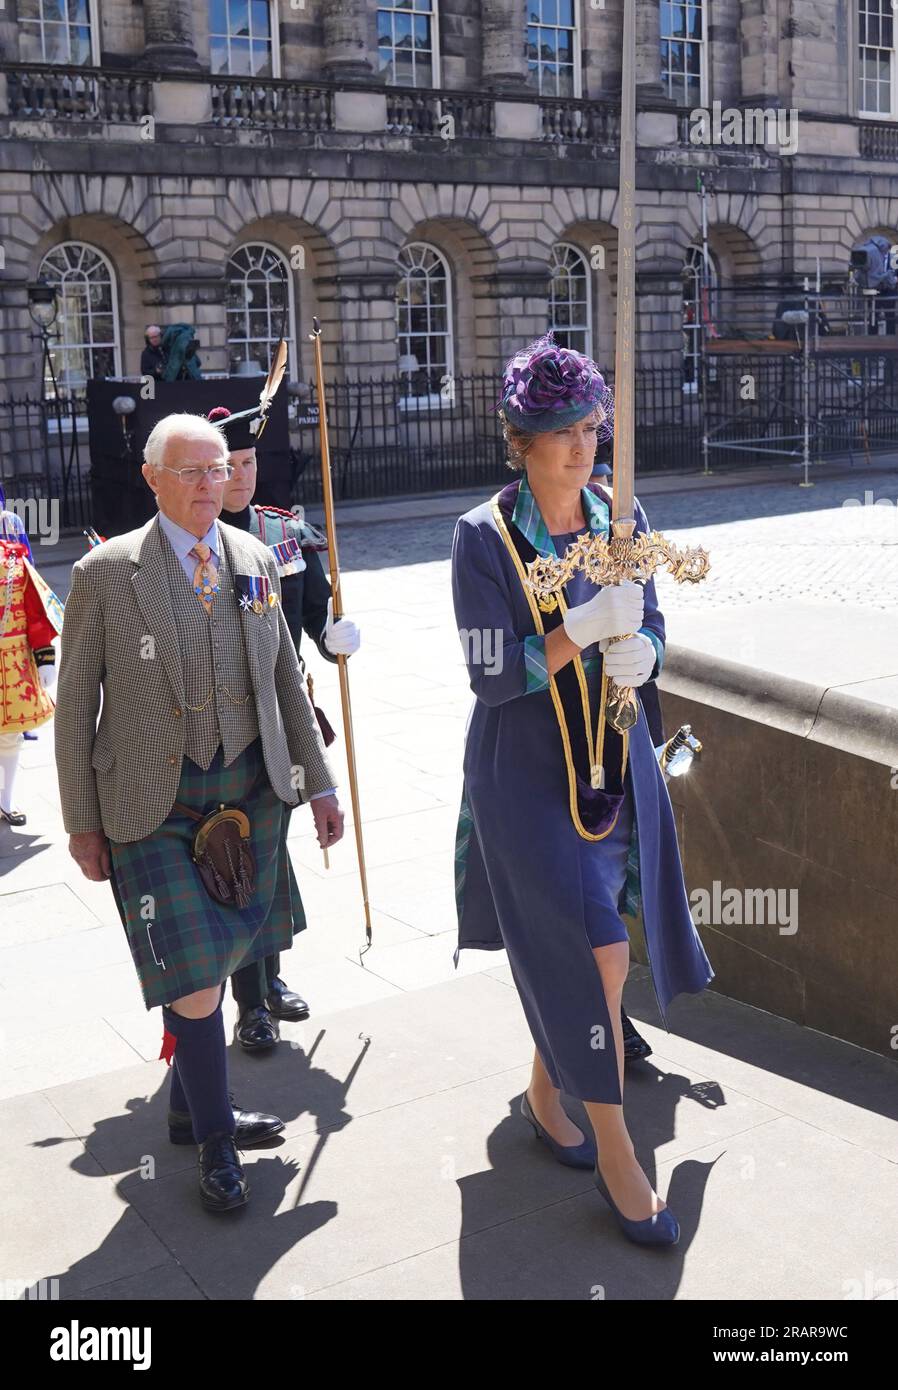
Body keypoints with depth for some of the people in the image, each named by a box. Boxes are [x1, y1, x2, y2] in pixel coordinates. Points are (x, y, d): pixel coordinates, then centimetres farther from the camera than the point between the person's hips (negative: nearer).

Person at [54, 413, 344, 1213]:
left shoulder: (256, 561, 5)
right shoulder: (107, 573, -8)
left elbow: (286, 681, 12)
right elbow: (75, 704, -3)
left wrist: (319, 783, 11)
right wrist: (82, 822, -3)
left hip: (250, 788, 4)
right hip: (154, 802, -4)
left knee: (217, 958, 14)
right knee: (193, 975, -6)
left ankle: (191, 1107, 35)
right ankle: (215, 1140, 14)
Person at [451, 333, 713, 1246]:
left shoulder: (620, 518, 2)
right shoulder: (484, 537, -12)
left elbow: (648, 625, 7)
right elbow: (491, 675, -15)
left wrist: (638, 651, -16)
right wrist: (585, 628, -26)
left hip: (613, 761, 5)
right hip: (526, 773, -5)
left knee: (568, 954, 15)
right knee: (597, 955, -9)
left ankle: (545, 1092, 41)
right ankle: (615, 1154, 9)